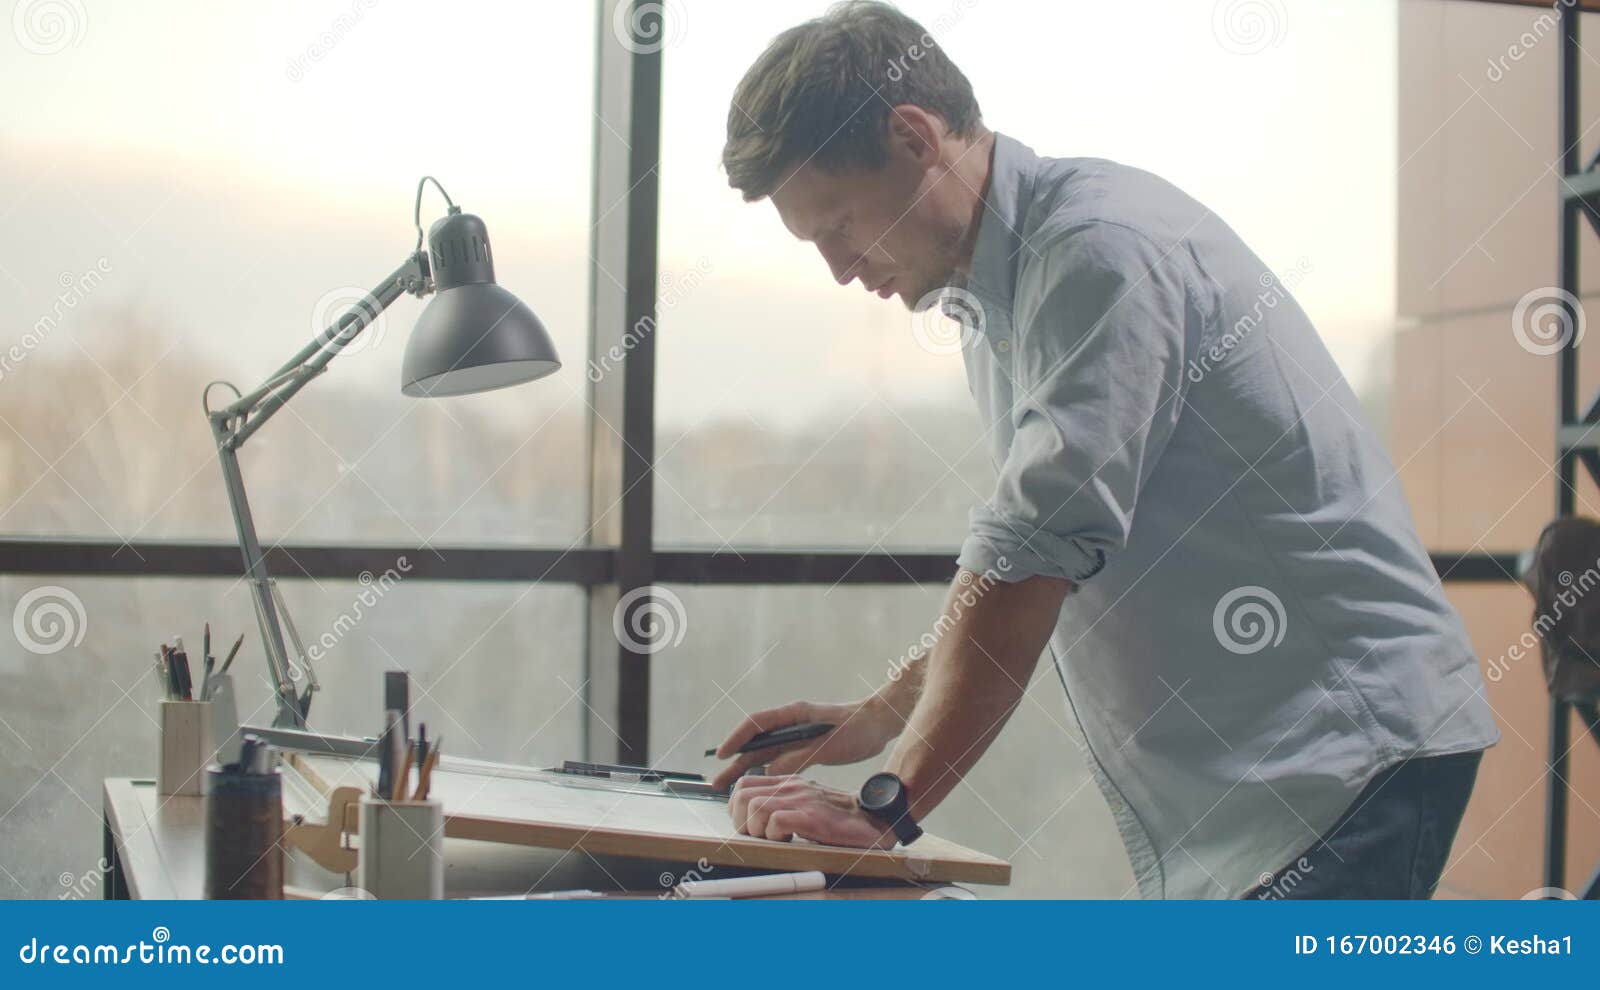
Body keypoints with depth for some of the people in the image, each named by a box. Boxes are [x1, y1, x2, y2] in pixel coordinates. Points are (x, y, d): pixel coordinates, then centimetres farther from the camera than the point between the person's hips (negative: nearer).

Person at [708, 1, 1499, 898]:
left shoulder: (1103, 247, -16)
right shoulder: (992, 295, 15)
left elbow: (1039, 551, -23)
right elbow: (1030, 561, 23)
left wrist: (887, 806, -19)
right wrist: (879, 719, 16)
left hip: (1343, 745, -9)